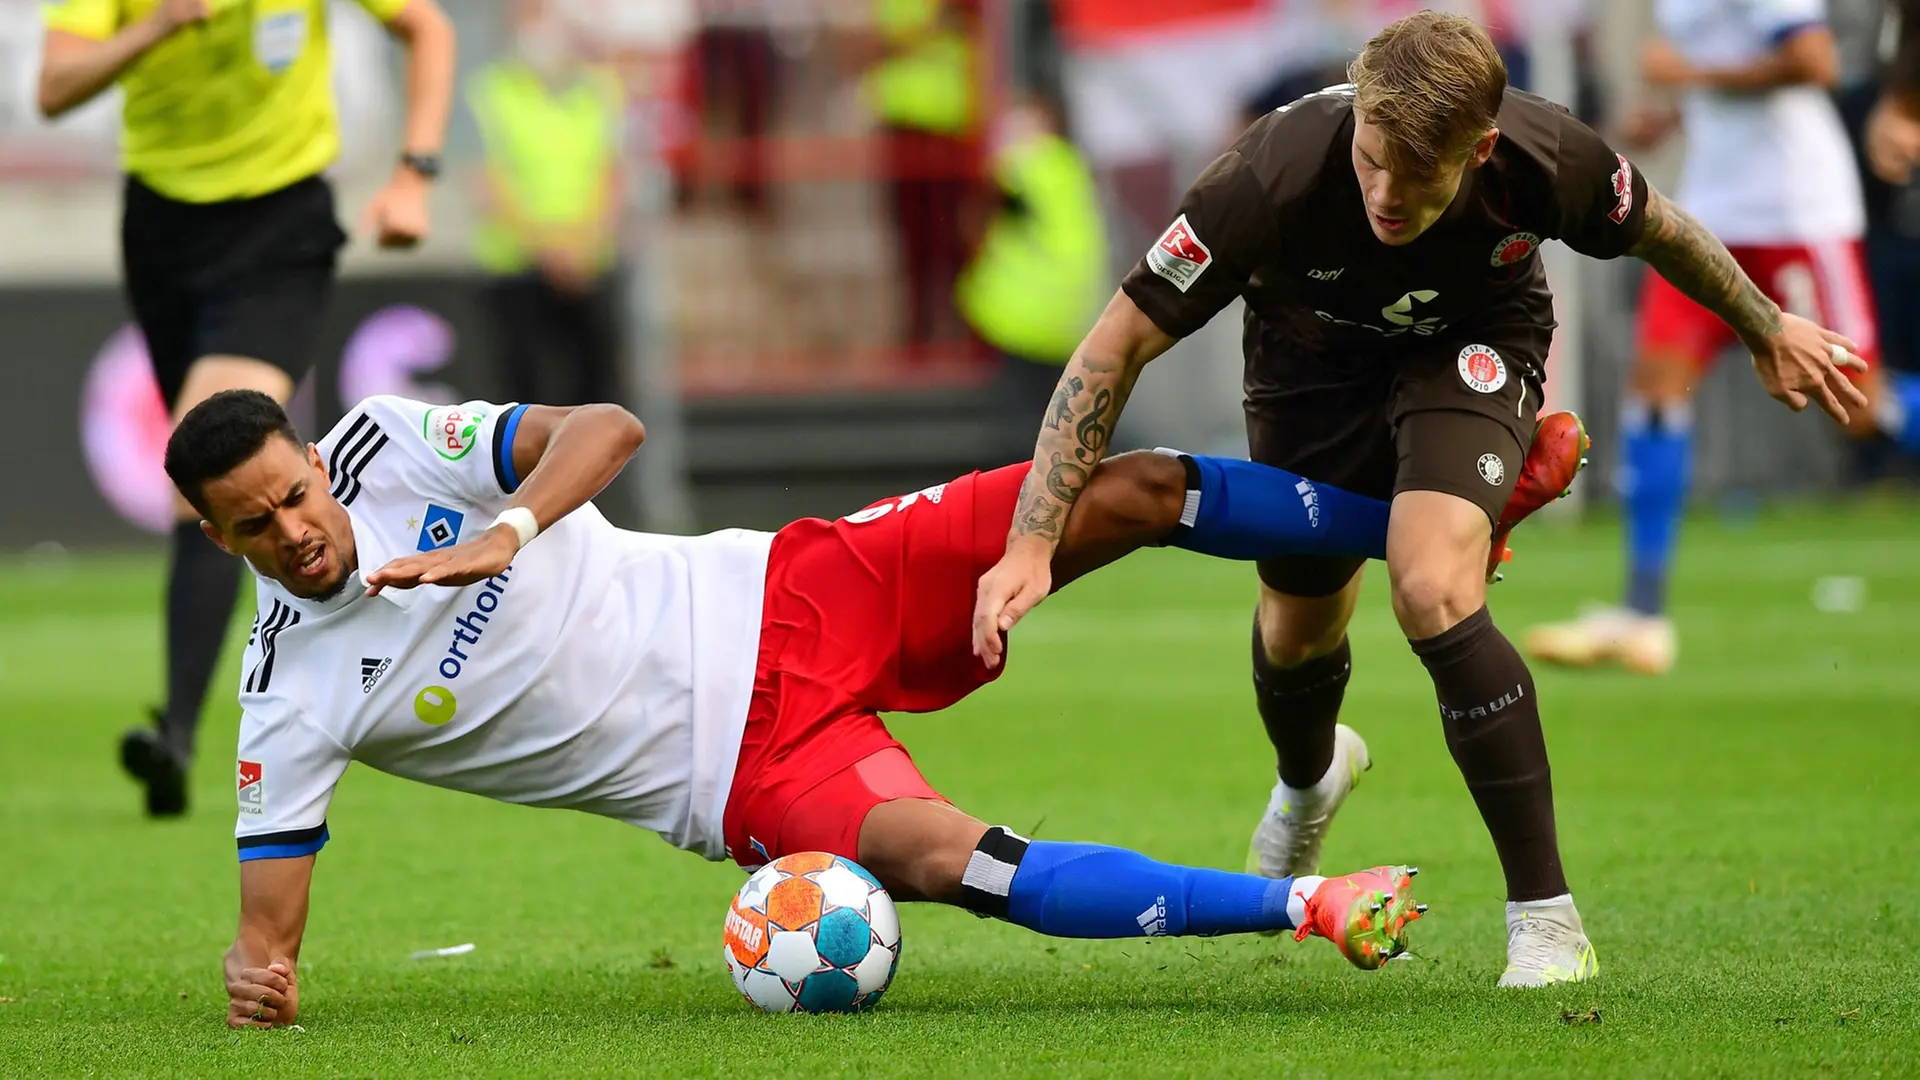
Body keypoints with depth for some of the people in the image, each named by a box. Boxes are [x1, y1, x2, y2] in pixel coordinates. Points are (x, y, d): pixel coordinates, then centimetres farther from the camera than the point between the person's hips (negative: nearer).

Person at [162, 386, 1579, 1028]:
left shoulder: (388, 445, -5)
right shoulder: (292, 702, -9)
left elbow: (608, 427, -11)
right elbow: (268, 911, -5)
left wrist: (507, 530, -29)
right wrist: (259, 975, -29)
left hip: (770, 604, 3)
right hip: (740, 778, -3)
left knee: (1128, 491, -7)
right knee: (936, 856, -33)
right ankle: (1304, 907, -29)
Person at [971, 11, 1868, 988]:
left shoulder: (1547, 162, -35)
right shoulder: (1276, 175, -39)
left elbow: (1655, 228, -9)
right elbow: (1119, 343, -31)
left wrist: (1766, 330, 8)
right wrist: (1032, 543, -35)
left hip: (1473, 346, -1)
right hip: (1313, 353, 2)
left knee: (1433, 595, -26)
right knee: (1297, 628, 15)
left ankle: (1549, 925, -17)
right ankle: (1309, 778, 56)